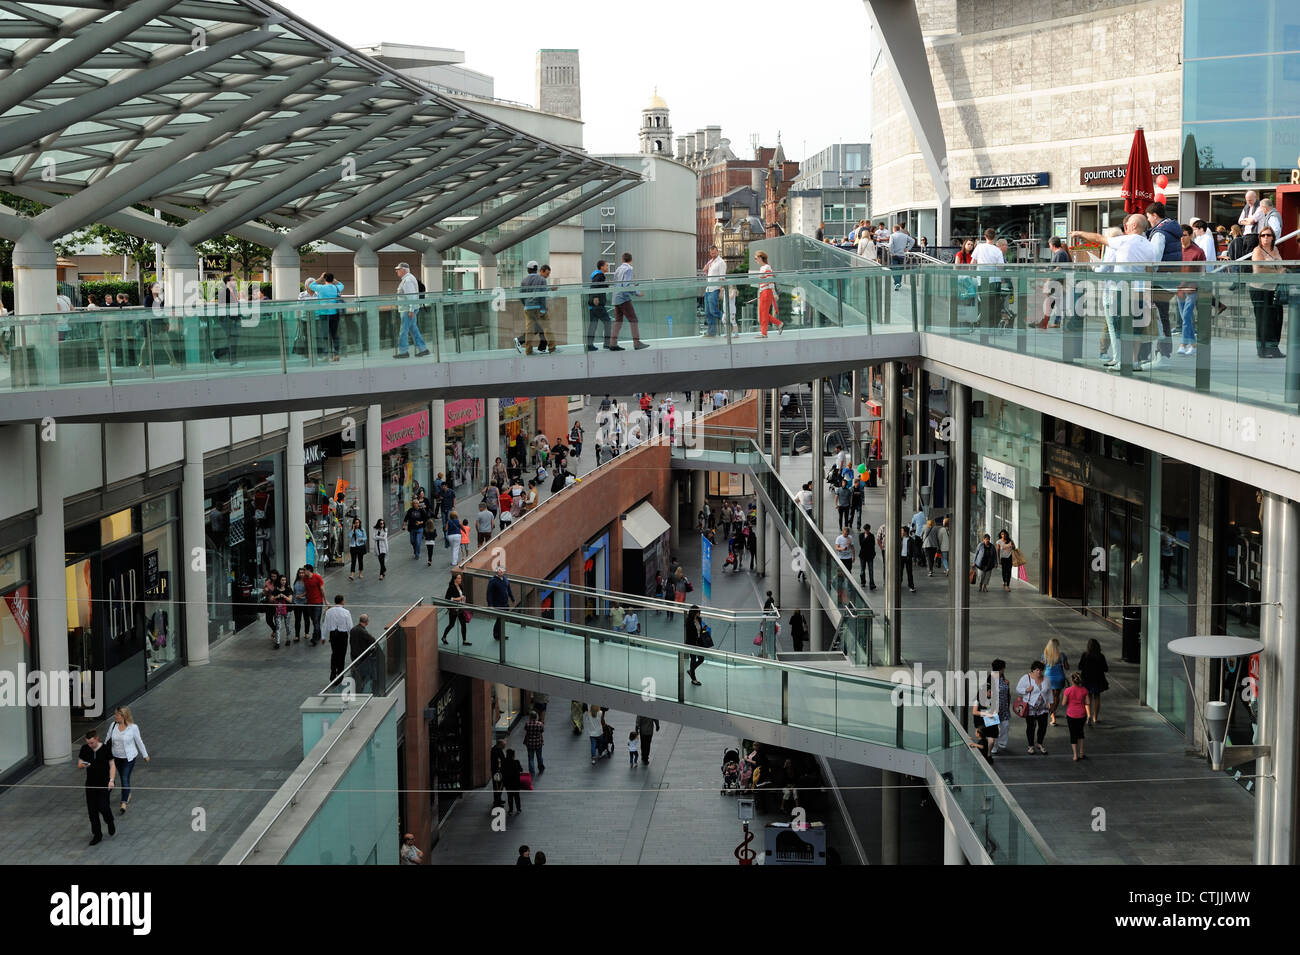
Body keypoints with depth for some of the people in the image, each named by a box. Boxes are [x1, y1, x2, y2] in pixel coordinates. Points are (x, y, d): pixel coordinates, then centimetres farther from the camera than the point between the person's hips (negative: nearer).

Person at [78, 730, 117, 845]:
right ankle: (97, 835, 14)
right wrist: (82, 765, -17)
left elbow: (112, 765, -2)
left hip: (104, 783, -4)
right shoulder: (85, 749, 1)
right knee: (92, 809, 3)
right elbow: (79, 765, 8)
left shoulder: (105, 749, -7)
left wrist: (111, 780, -12)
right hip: (91, 784, 4)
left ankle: (111, 823, 18)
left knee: (103, 807, -15)